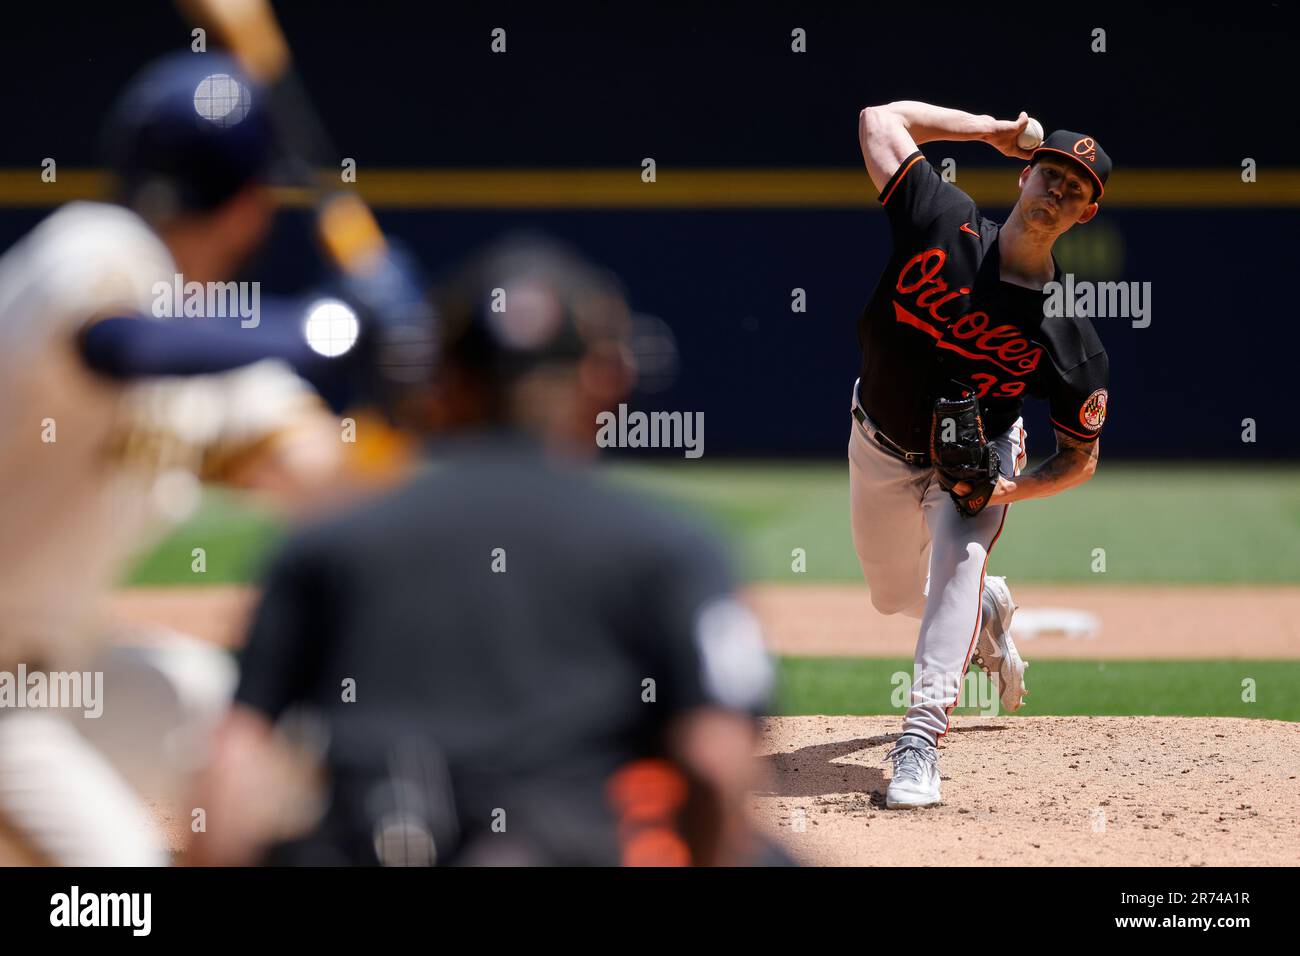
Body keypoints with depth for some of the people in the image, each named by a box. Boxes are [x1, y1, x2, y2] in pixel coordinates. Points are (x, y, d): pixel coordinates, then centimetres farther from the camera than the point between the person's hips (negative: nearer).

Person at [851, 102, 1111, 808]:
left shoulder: (1070, 339, -26)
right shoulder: (945, 223, -24)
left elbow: (1079, 460, -15)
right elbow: (879, 117, -18)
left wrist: (1010, 489, -34)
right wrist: (997, 132, -15)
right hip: (881, 449, 3)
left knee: (959, 556, -33)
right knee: (894, 597, 18)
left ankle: (922, 736, -36)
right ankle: (989, 615, 54)